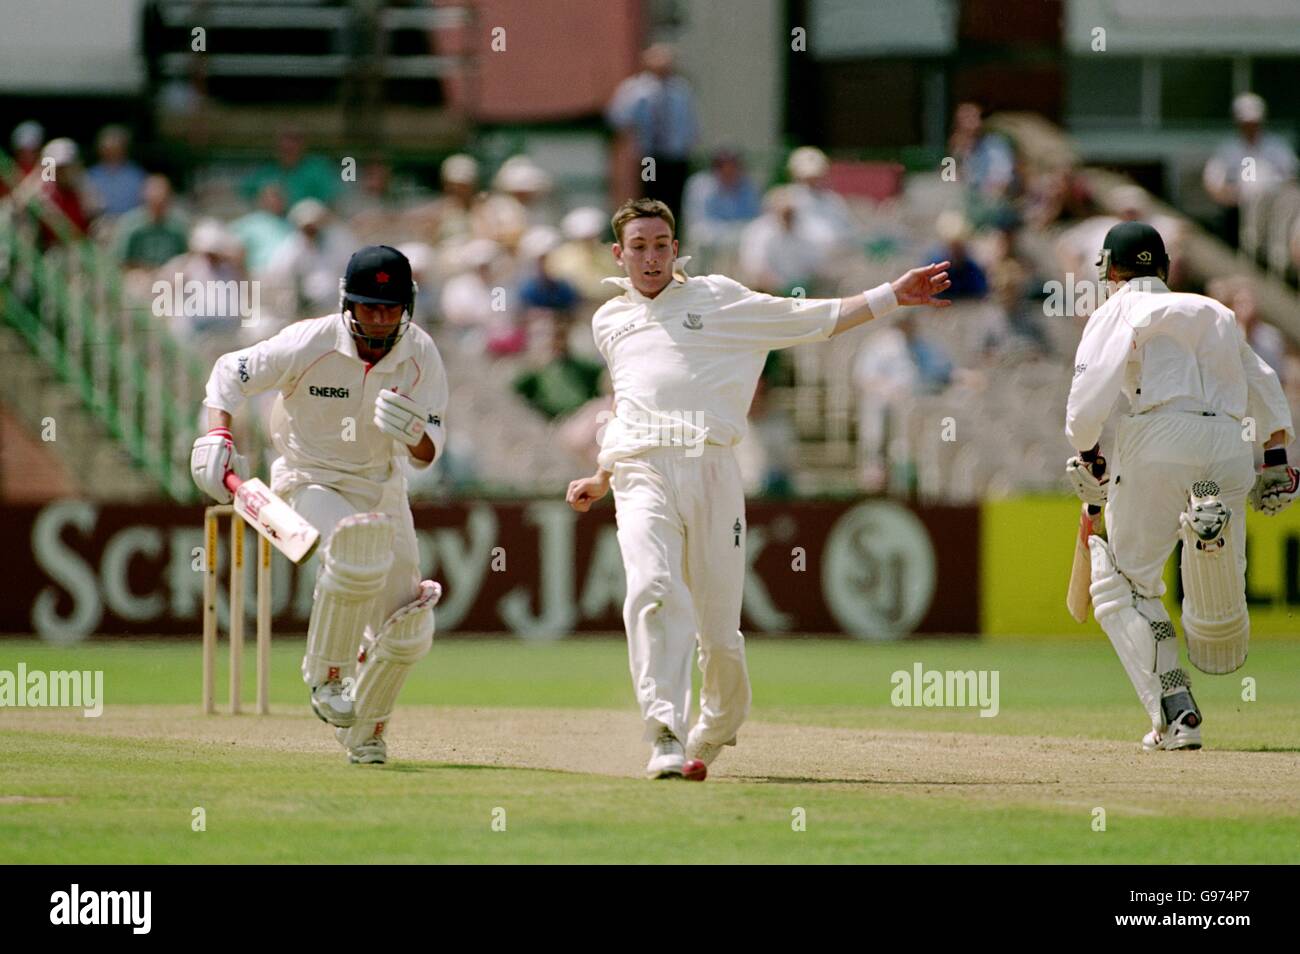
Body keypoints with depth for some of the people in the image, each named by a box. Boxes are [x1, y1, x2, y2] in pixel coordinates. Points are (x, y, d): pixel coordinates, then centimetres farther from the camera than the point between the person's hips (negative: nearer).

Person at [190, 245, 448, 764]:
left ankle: (364, 733, 28)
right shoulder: (310, 343, -23)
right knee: (357, 557, -37)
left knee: (410, 632, 3)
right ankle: (327, 675, -15)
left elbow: (427, 455, -14)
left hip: (381, 485, 4)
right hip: (311, 481, -4)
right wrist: (216, 437, -26)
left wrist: (413, 432, -38)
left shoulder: (420, 355, -14)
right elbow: (231, 372, -10)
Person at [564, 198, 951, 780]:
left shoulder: (716, 298, 14)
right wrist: (603, 478, 32)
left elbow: (810, 319, 13)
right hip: (642, 477, 1)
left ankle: (714, 732, 24)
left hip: (712, 472, -1)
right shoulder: (609, 322, 23)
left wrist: (891, 295, 8)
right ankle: (666, 737, -32)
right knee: (653, 593, -25)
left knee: (720, 630, -3)